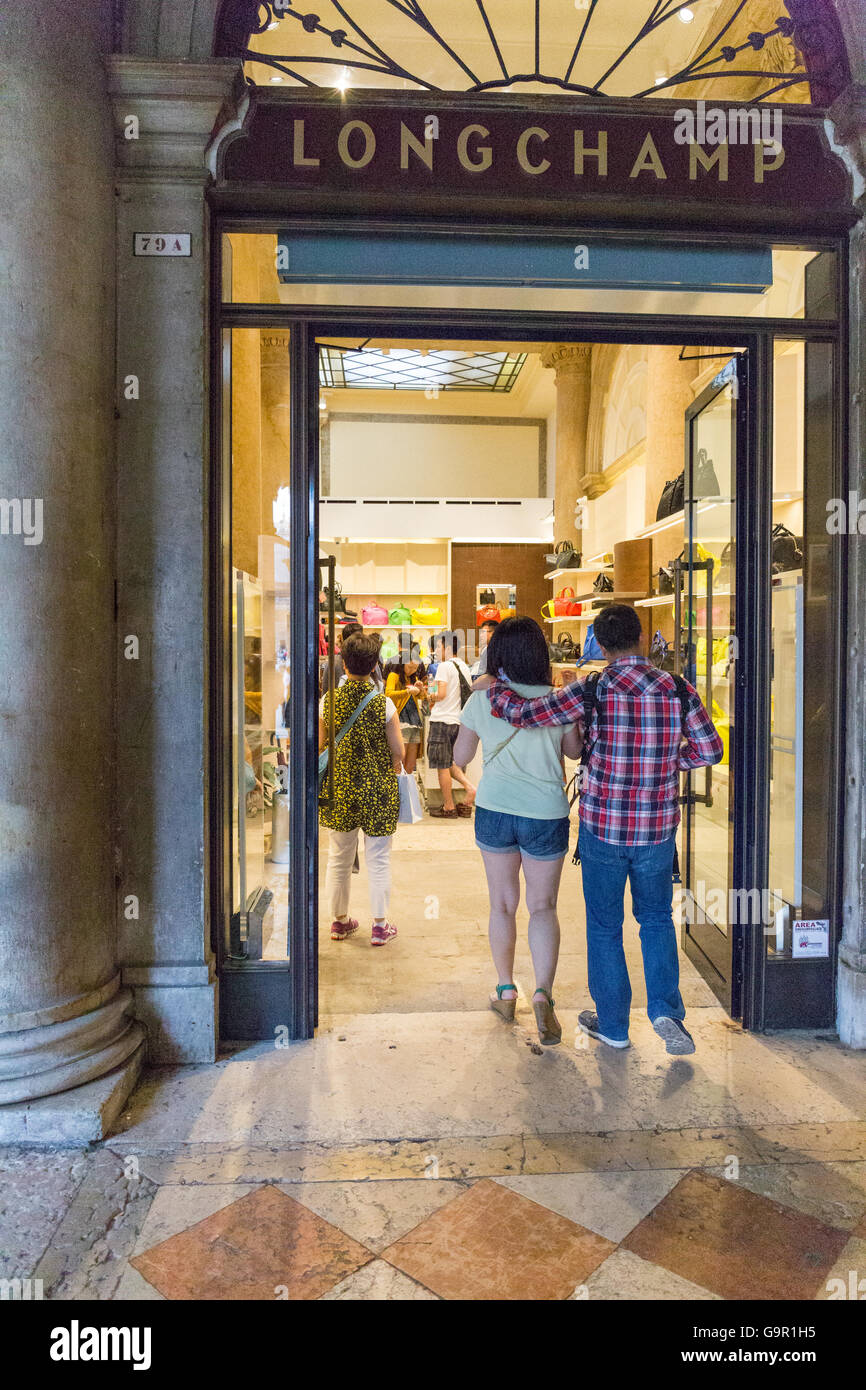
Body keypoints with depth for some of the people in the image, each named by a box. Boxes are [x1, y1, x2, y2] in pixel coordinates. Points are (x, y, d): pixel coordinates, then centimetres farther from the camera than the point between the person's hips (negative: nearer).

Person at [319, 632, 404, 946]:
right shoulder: (383, 703, -12)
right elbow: (398, 751, -8)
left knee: (339, 858, 16)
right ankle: (380, 925, 15)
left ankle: (339, 920, 29)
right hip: (378, 790, -2)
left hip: (339, 788, 2)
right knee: (378, 859, 9)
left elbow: (319, 747, 1)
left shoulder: (328, 701, -7)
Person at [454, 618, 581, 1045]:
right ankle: (543, 992, -8)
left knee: (502, 904, 16)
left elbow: (461, 755, 7)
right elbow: (575, 750, 9)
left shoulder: (480, 701, -6)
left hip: (494, 810, 1)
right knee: (543, 906, 9)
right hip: (546, 816, -1)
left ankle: (506, 991, 26)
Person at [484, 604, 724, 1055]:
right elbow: (710, 749, -2)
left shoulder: (593, 690, -13)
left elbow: (524, 714, -11)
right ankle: (666, 1010, 8)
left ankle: (613, 1024, 25)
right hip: (658, 827, 2)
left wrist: (492, 688, 8)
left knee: (604, 925, 14)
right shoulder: (677, 688, -4)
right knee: (656, 919, 21)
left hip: (603, 825, -2)